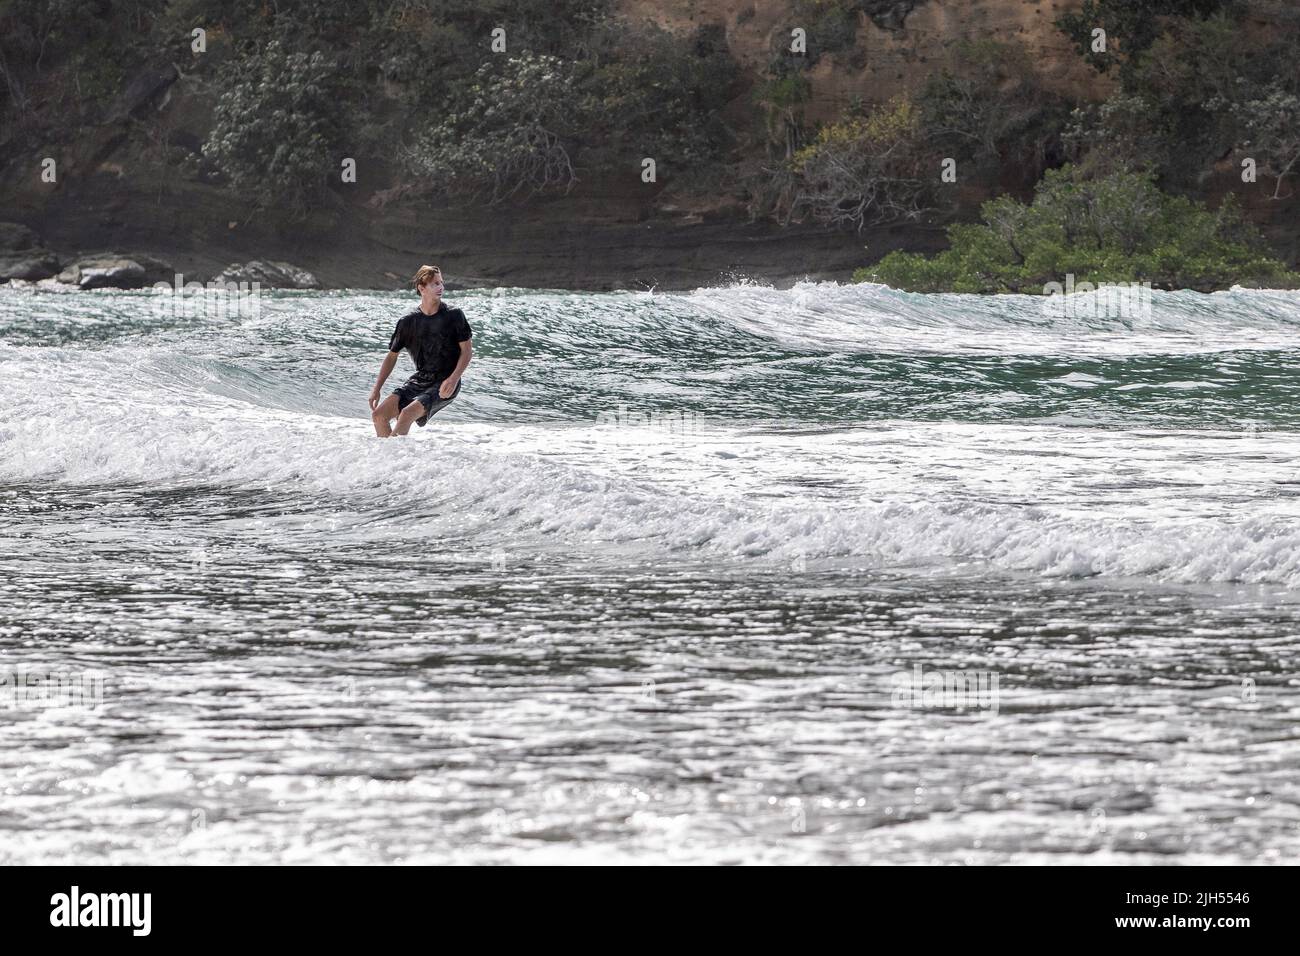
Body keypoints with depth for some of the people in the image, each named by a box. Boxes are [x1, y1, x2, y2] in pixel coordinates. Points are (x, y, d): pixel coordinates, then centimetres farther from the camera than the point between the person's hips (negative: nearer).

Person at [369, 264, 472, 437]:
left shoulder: (453, 316, -6)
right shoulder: (408, 322, 3)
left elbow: (467, 351, -4)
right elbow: (392, 356, 12)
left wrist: (453, 379, -19)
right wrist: (376, 389, 6)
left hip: (444, 385, -5)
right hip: (419, 380, 5)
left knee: (407, 414, -27)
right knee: (378, 415, -11)